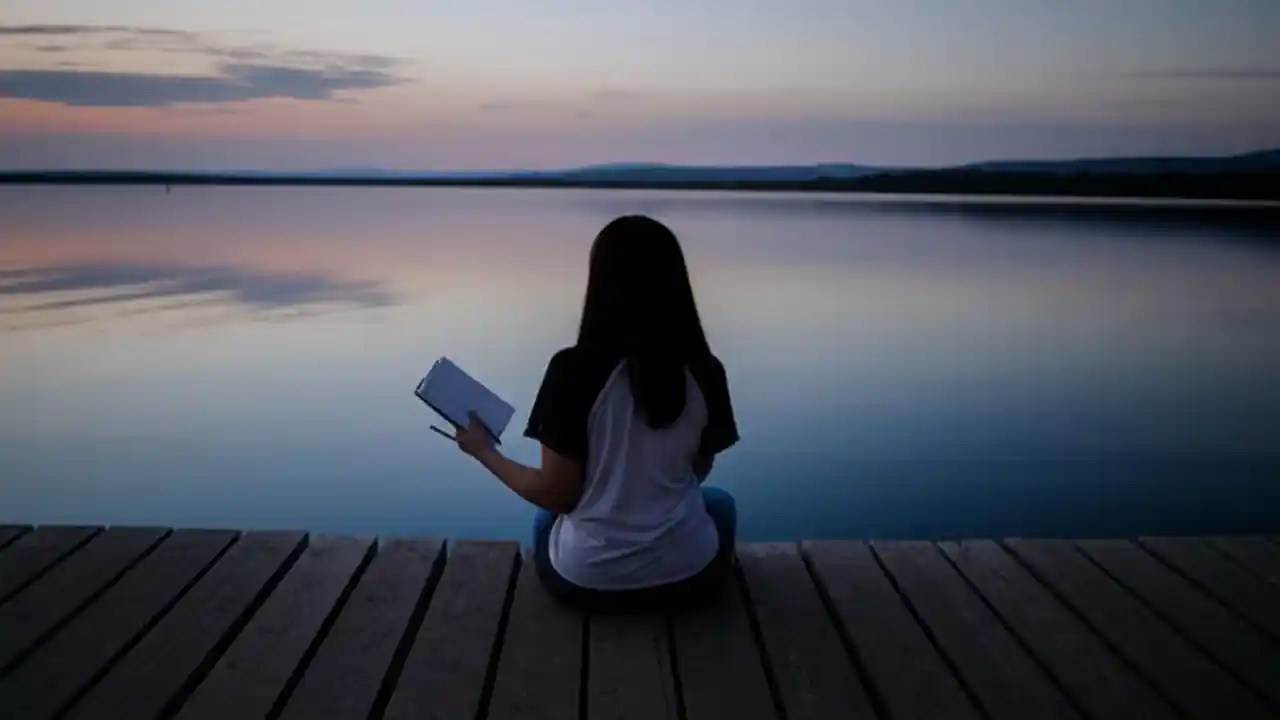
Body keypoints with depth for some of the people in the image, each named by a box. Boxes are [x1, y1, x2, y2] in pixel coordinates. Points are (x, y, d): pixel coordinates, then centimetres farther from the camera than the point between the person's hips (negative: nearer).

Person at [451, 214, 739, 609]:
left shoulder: (574, 369, -19)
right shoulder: (705, 372, -10)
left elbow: (557, 495, -14)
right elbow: (697, 472, 5)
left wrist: (485, 452, 1)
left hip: (586, 578, 0)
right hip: (686, 574, 1)